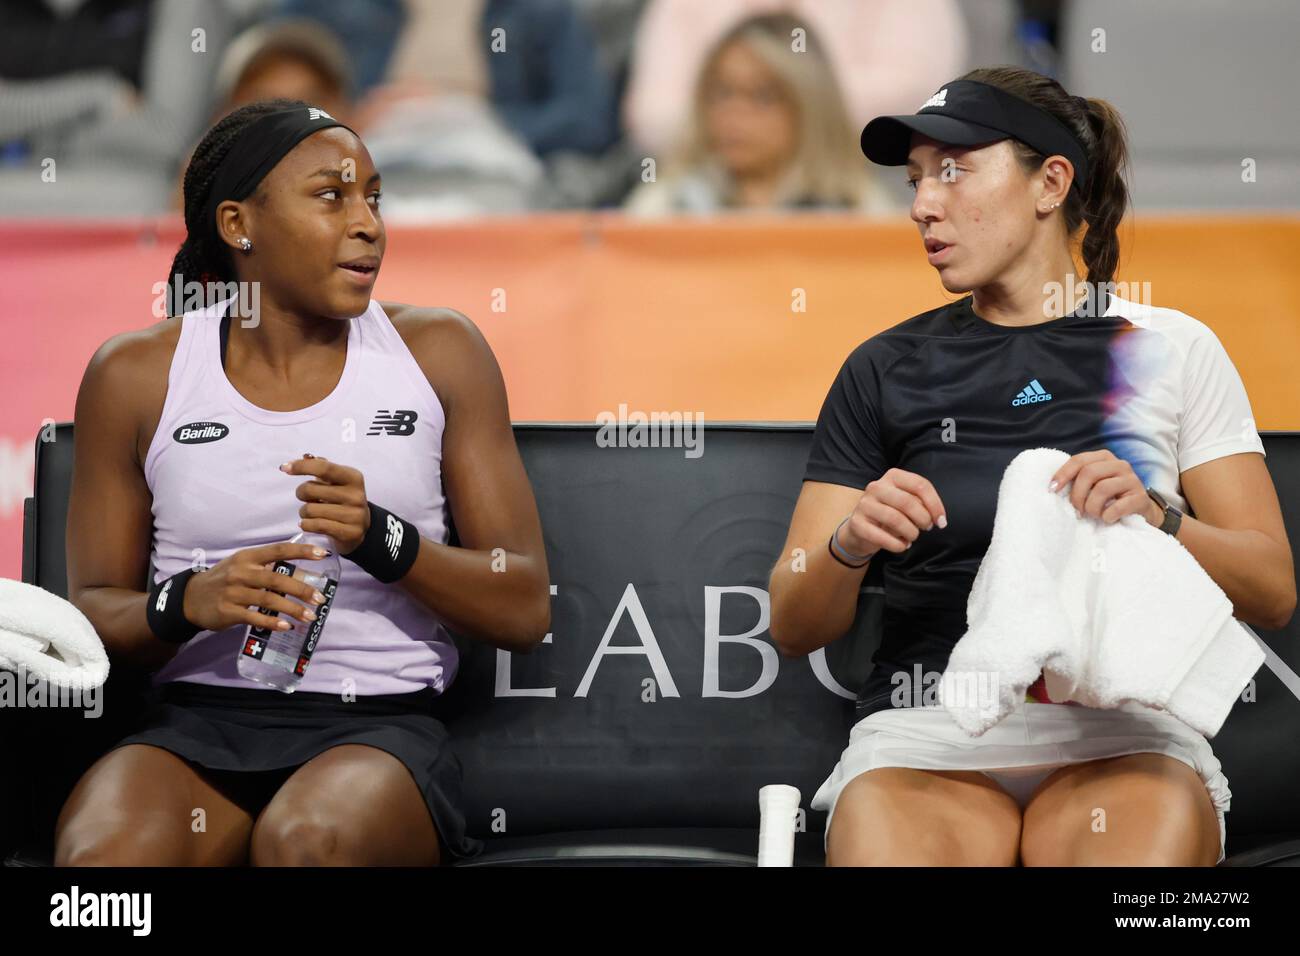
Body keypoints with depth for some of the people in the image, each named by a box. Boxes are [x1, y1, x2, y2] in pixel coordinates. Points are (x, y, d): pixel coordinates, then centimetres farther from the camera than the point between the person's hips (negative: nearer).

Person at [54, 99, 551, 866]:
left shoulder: (438, 353, 8)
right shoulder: (137, 375, 8)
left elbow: (525, 609, 4)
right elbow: (92, 610, 11)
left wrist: (379, 539, -14)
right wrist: (187, 603, -12)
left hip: (384, 725, 0)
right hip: (196, 725, 1)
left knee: (305, 839, -36)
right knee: (102, 854, -33)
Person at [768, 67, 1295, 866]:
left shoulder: (1170, 348, 11)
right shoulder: (886, 369, 14)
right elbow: (794, 627, 11)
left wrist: (1156, 520, -13)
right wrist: (849, 545, -10)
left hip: (1121, 727, -1)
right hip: (927, 728, 1)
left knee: (1141, 850, -33)